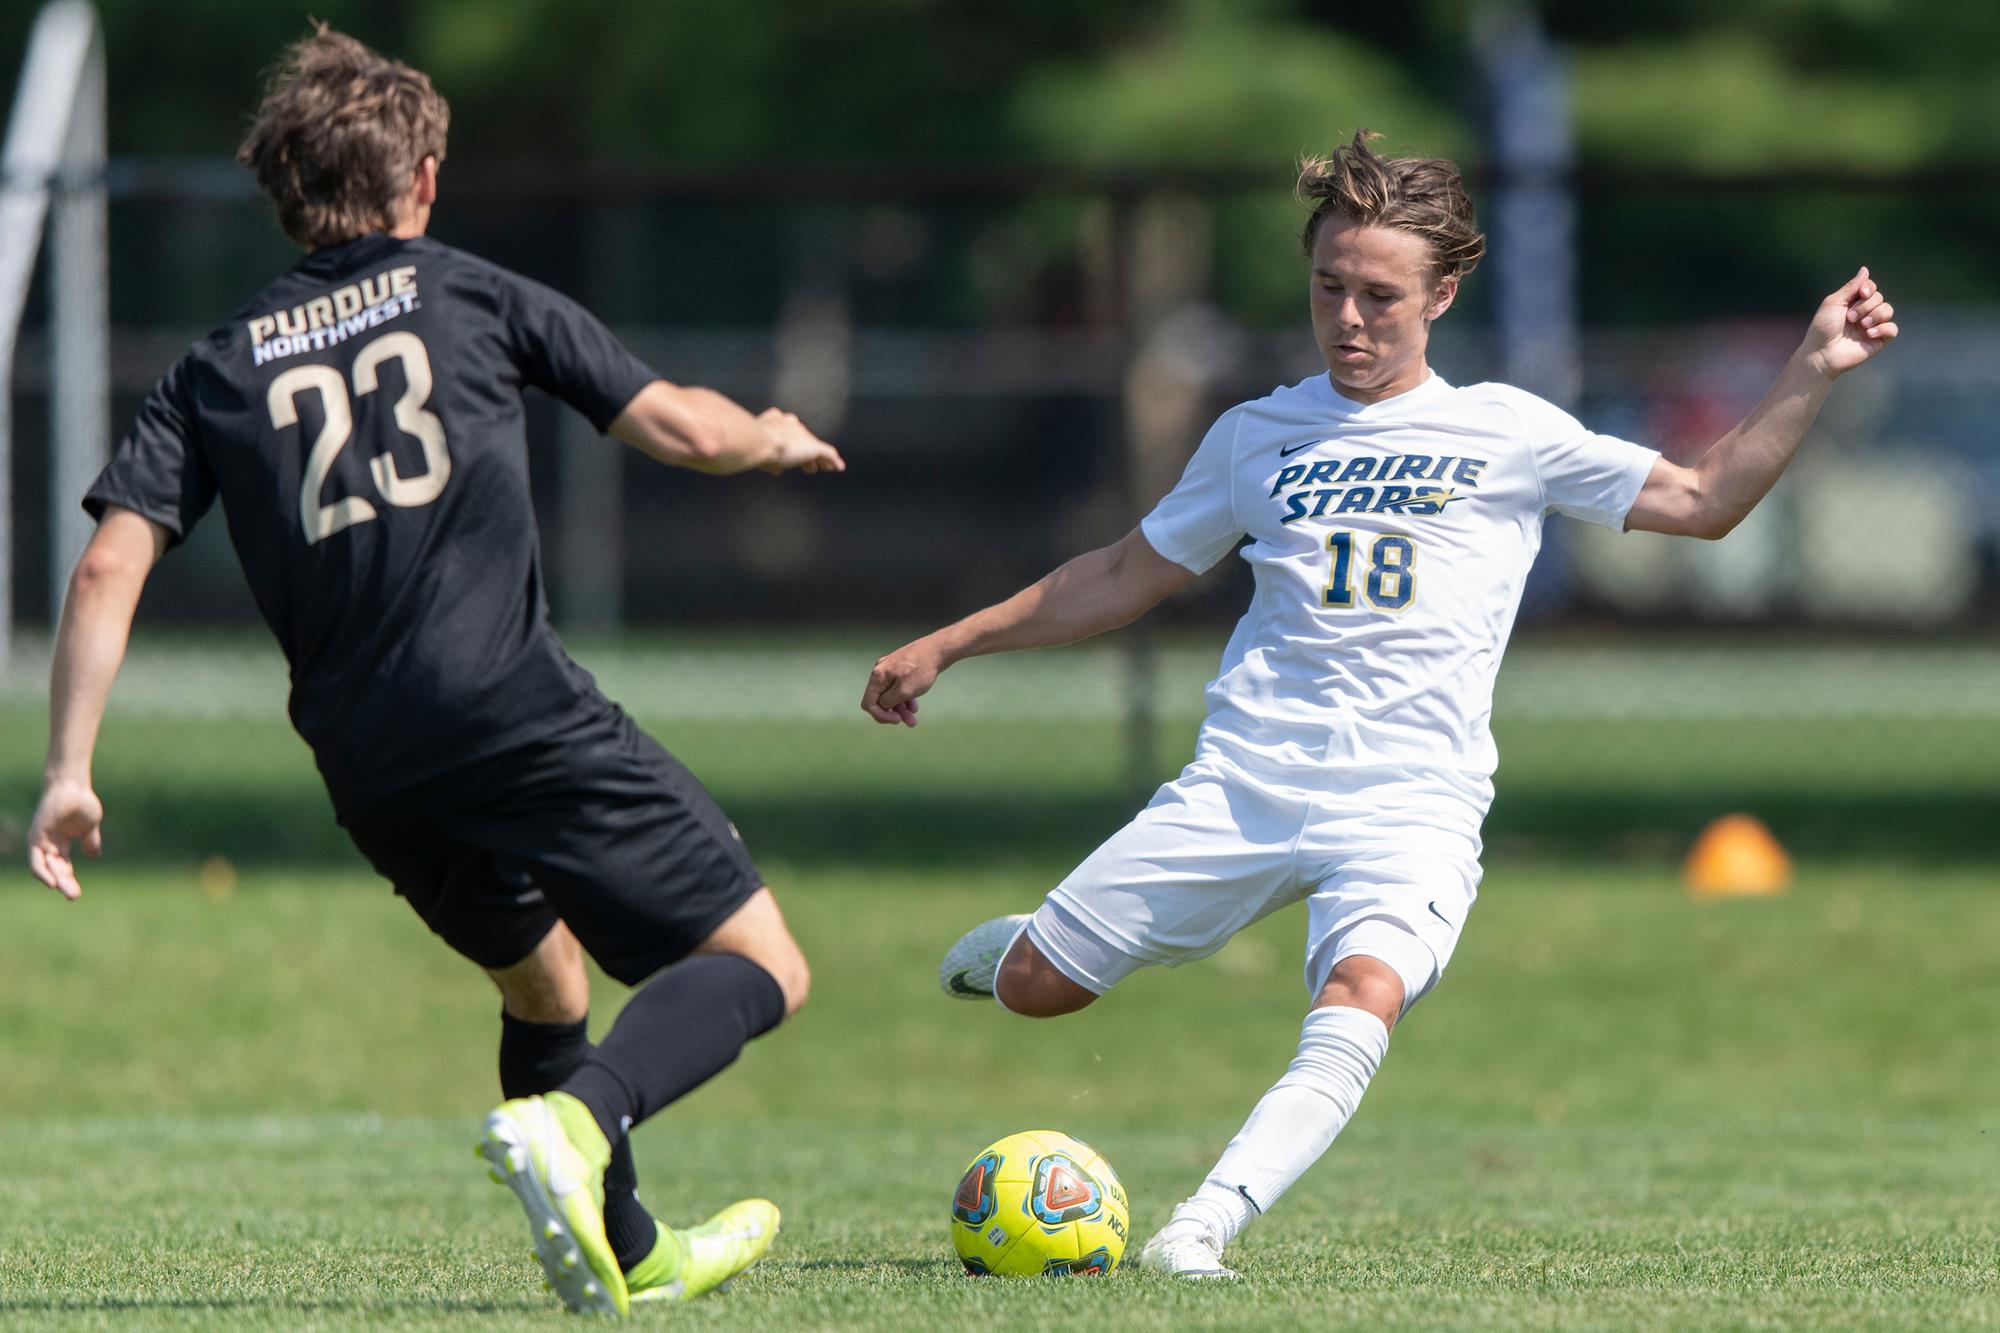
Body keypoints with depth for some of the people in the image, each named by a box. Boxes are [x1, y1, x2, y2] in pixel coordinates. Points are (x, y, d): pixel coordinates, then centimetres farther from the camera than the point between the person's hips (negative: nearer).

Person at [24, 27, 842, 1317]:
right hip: (520, 712, -5)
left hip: (367, 764, 5)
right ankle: (575, 1123, -28)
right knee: (761, 966, -3)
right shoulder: (473, 295, 8)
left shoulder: (220, 368, 15)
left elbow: (110, 567, 3)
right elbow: (680, 428, 7)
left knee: (544, 978, 30)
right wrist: (780, 438, 29)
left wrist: (69, 772, 4)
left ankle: (630, 1250, 35)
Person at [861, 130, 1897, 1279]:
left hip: (1410, 804, -3)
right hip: (1244, 782, 3)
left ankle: (1206, 1227, -43)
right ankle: (1032, 936, 37)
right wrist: (947, 646, 24)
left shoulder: (1506, 433, 10)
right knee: (1029, 988, 0)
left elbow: (1704, 502, 12)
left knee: (1364, 998, -33)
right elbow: (1125, 579, 26)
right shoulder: (1258, 438, 16)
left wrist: (1812, 374, 1)